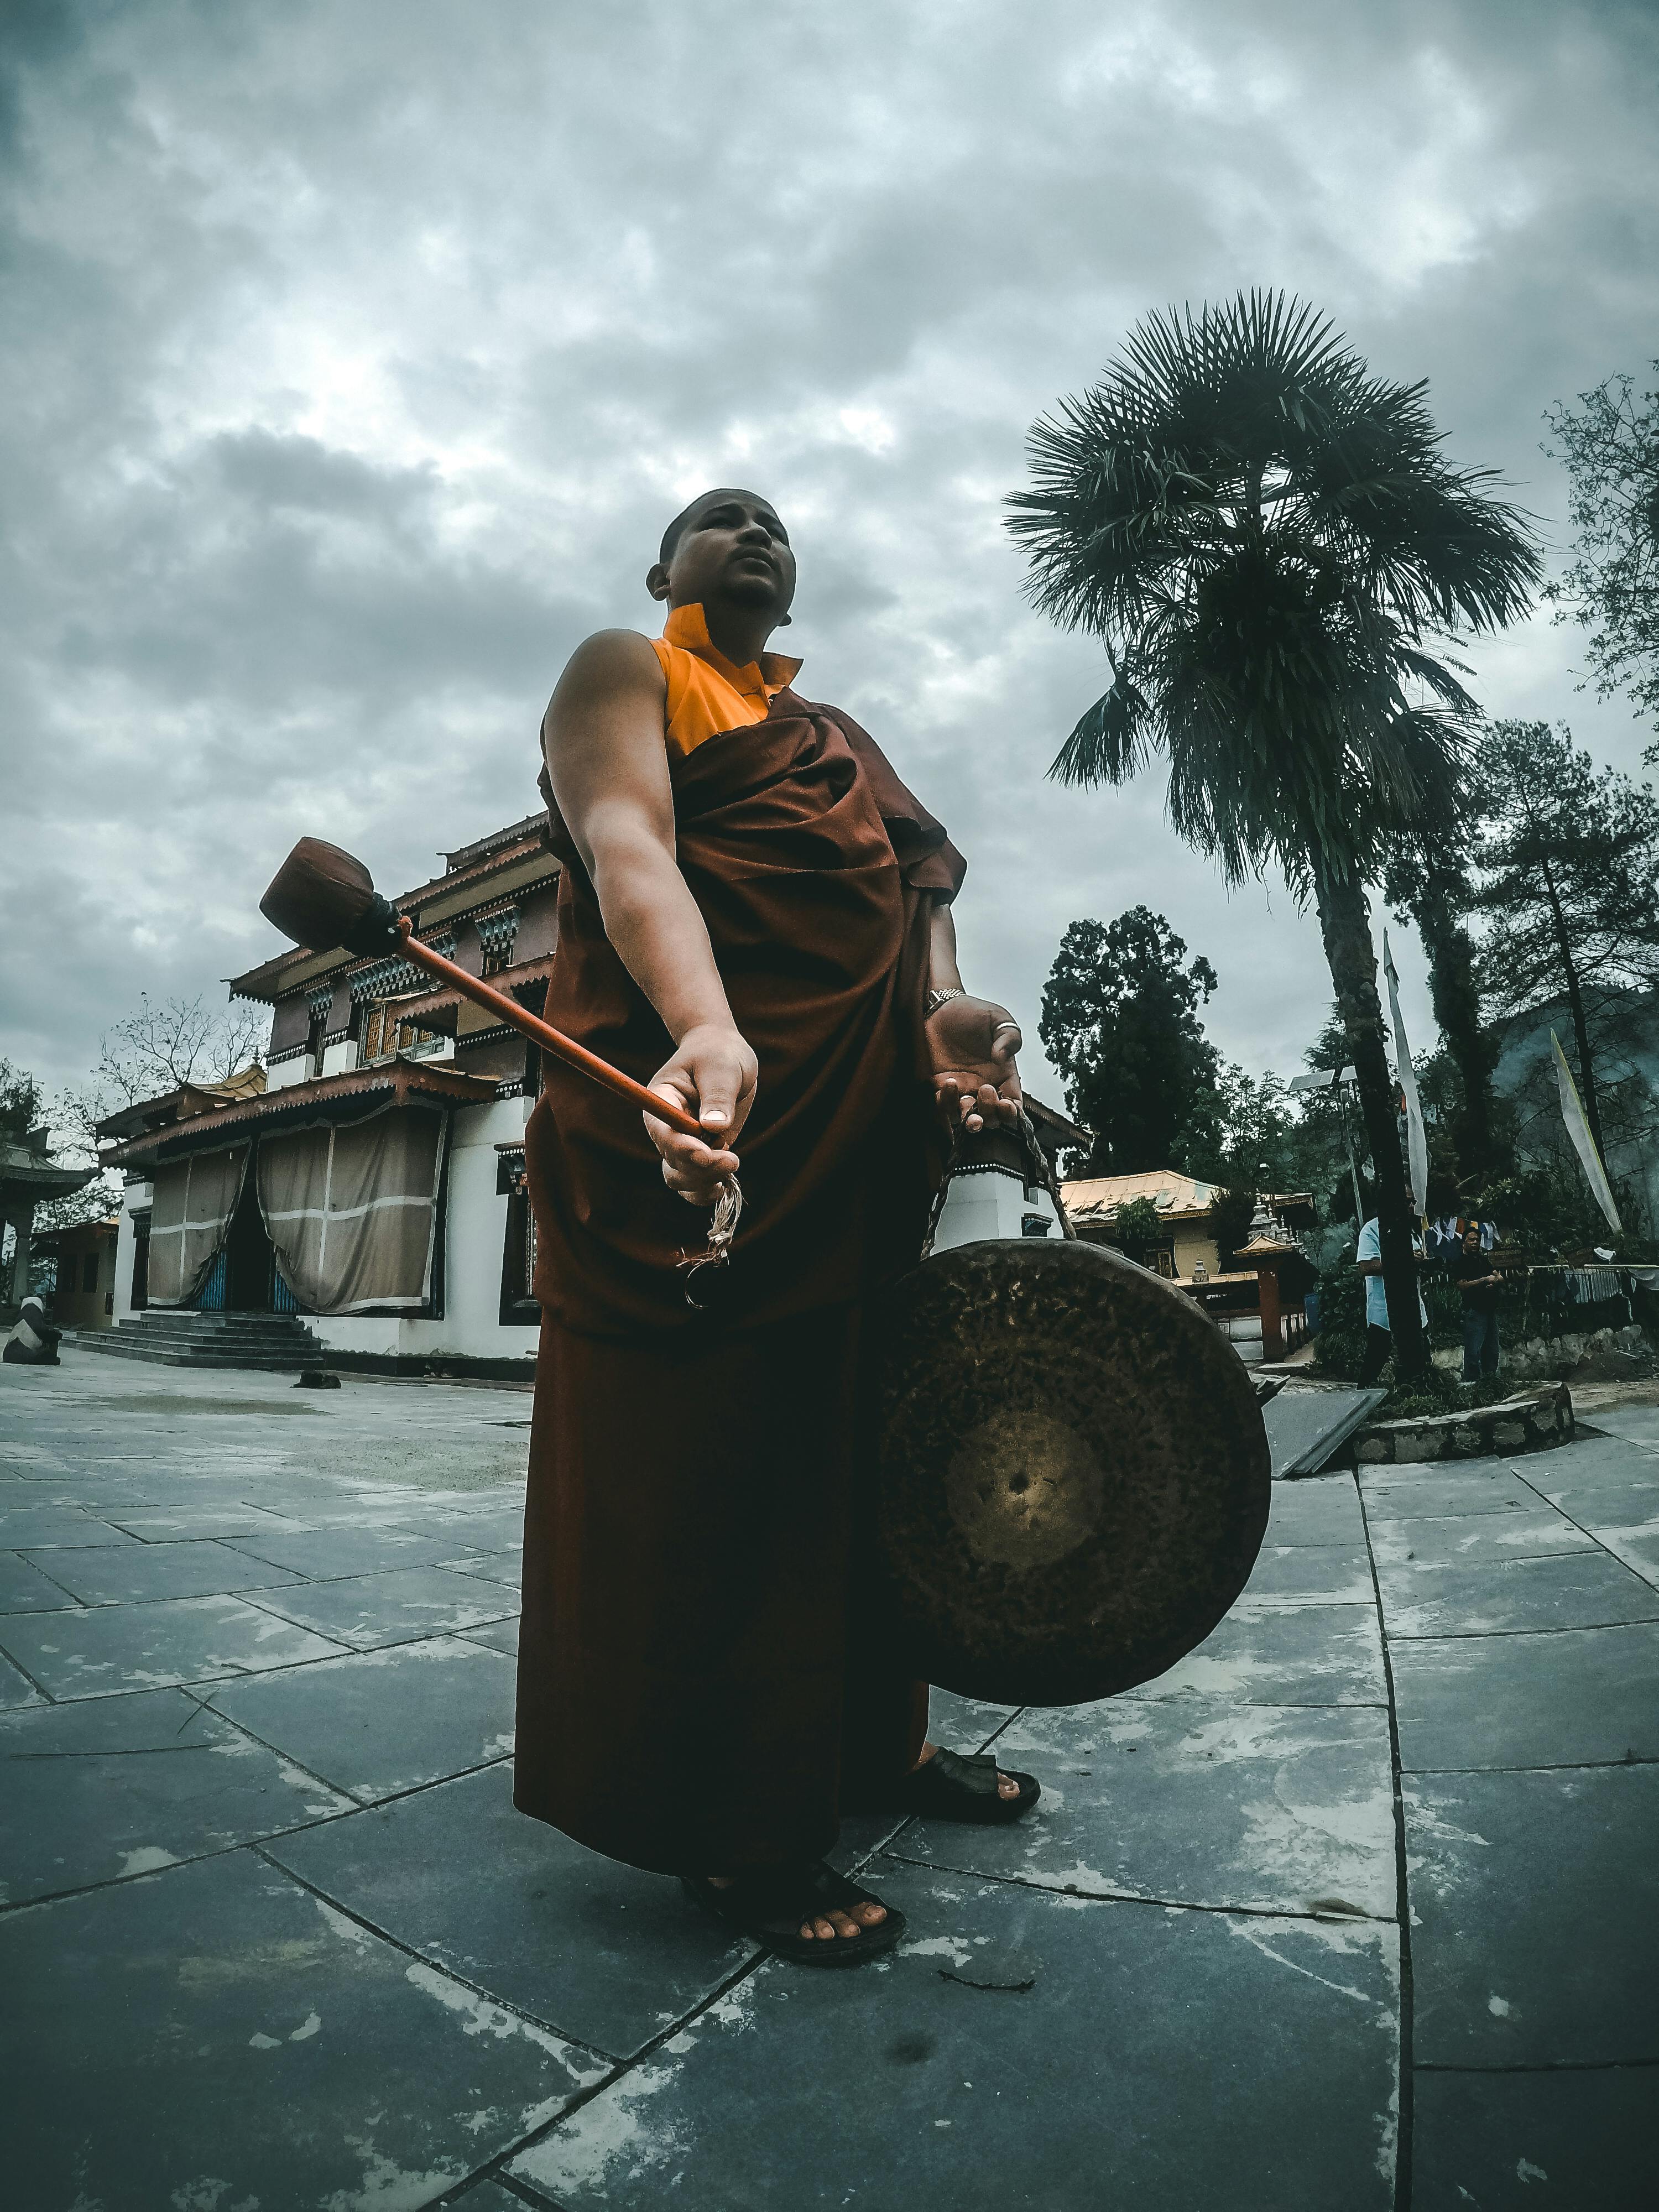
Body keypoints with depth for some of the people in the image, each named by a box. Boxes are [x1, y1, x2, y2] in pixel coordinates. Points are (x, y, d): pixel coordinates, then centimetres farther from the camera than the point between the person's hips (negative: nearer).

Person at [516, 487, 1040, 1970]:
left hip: (869, 1123, 8)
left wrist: (945, 1003, -8)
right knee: (702, 1447, -4)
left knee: (856, 1431, 13)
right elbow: (626, 847, -13)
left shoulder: (837, 733, 30)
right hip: (711, 1097, -7)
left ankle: (870, 1745, 29)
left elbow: (917, 878, 16)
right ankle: (730, 1837, 8)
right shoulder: (627, 671, 8)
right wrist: (706, 1026, -34)